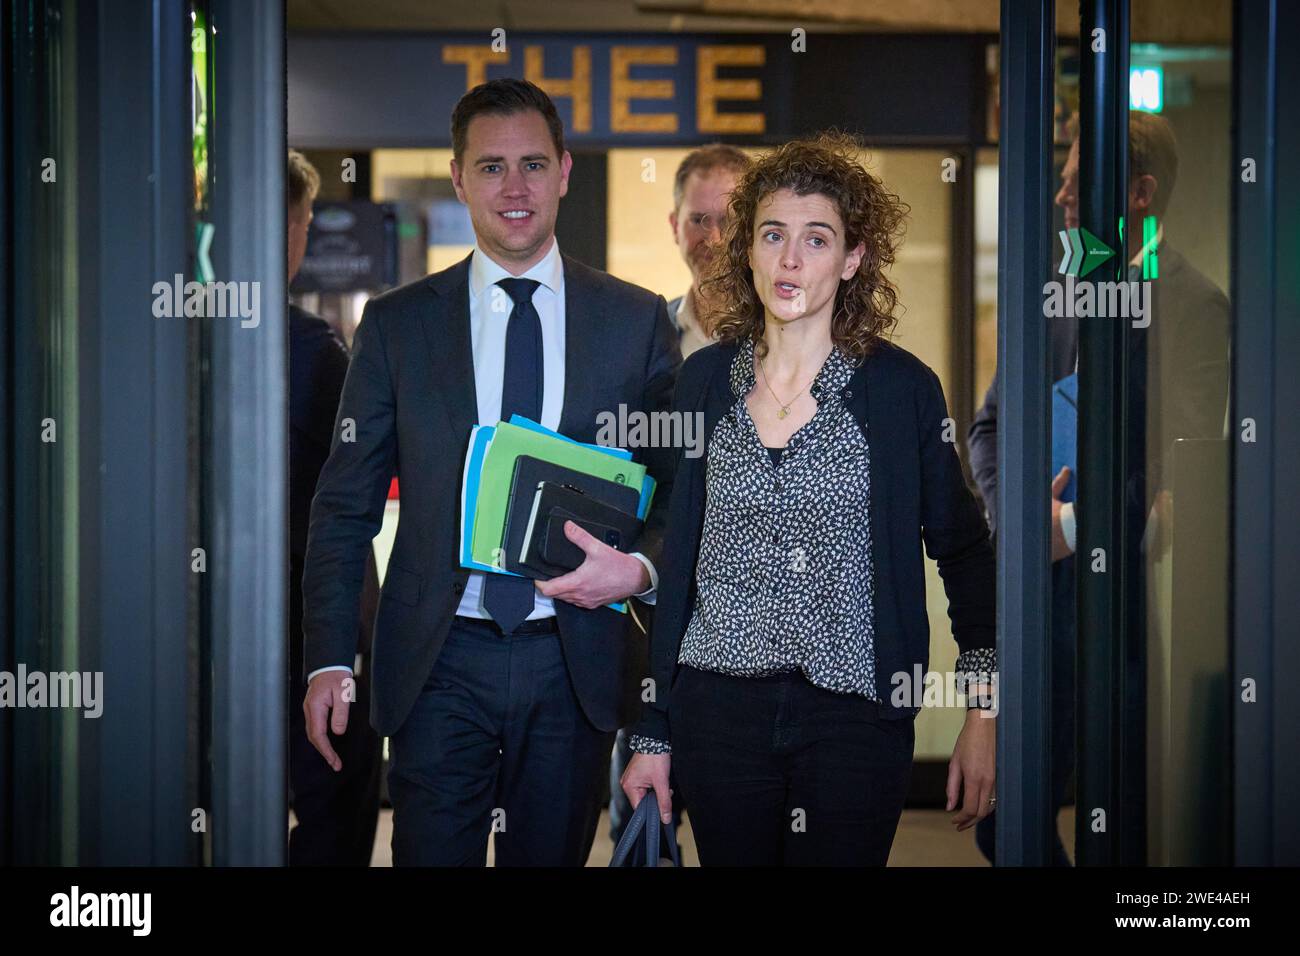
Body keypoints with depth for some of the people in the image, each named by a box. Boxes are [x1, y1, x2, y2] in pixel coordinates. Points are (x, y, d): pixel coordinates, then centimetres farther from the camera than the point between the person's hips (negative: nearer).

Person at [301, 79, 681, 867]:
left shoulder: (637, 320, 5)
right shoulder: (397, 324, 4)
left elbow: (683, 485, 9)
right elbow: (345, 505, 5)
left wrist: (641, 567, -12)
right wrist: (329, 659, -4)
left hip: (577, 662, 1)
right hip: (439, 662, -1)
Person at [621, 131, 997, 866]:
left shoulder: (902, 388, -2)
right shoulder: (705, 380, 6)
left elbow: (965, 552, 3)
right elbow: (675, 560, 9)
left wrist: (985, 715, -7)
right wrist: (652, 733, 8)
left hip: (855, 717, -2)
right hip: (718, 714, 2)